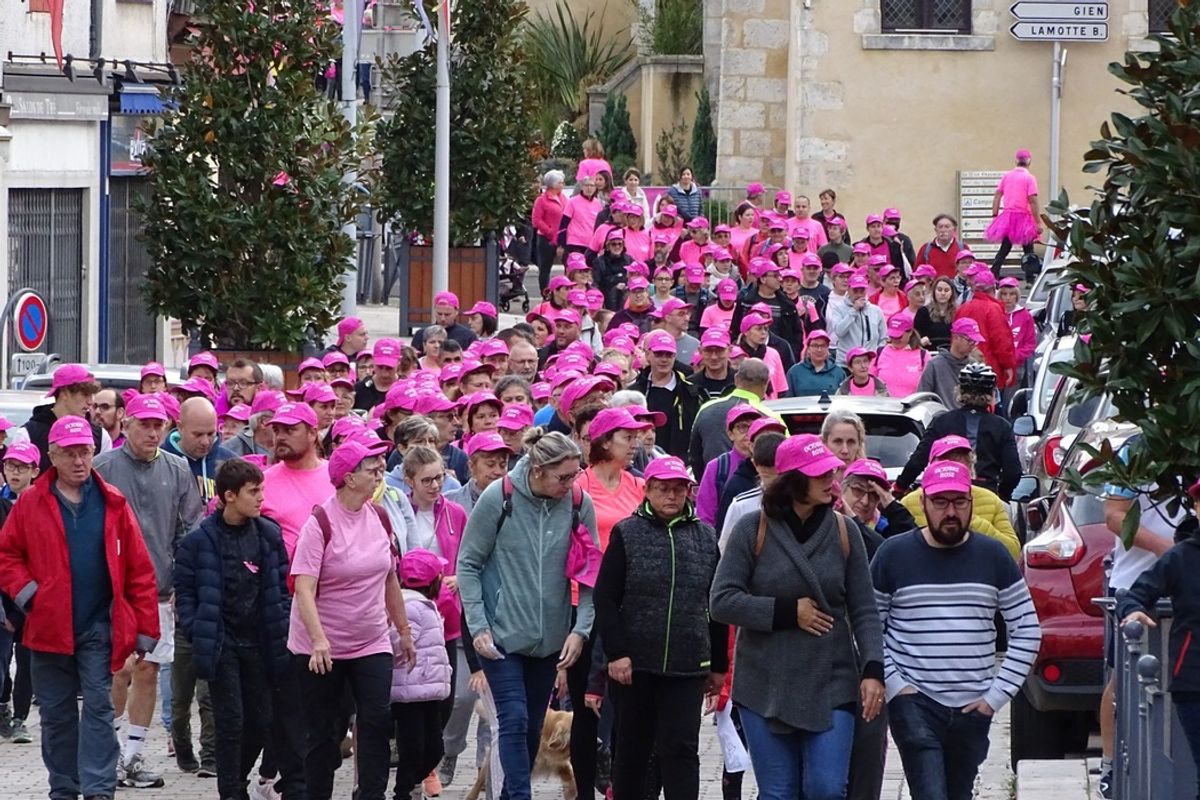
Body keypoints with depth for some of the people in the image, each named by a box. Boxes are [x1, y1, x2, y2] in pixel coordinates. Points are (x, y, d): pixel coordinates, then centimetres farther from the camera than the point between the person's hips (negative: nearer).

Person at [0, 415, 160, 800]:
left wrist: (145, 628, -1)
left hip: (100, 626, -1)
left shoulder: (112, 504, 1)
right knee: (57, 713, 9)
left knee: (98, 707, -7)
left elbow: (139, 570, 2)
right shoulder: (31, 504, 1)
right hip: (49, 626, 1)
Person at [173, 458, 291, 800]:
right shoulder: (200, 540, -8)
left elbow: (281, 587, 11)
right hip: (220, 643, -4)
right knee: (231, 721, -4)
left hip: (259, 641, 4)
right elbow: (184, 592, -4)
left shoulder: (269, 535, 4)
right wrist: (197, 634, -12)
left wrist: (282, 630, 3)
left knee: (260, 720, 8)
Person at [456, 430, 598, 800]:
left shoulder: (580, 505, -3)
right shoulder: (499, 498, -11)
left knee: (533, 727, 11)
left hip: (550, 638, 4)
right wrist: (478, 626, -9)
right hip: (502, 632, -4)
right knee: (515, 719, -12)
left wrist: (580, 629, -7)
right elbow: (468, 564, -4)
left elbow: (591, 575, 3)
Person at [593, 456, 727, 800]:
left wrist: (719, 665, 12)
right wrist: (615, 652, -11)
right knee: (632, 749, 10)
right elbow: (605, 598, -2)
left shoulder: (706, 537, 8)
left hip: (687, 667, 1)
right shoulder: (626, 533, 1)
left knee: (681, 749, -6)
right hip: (635, 665, -1)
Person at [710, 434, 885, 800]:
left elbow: (864, 612, 3)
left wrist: (872, 670, -9)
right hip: (765, 686, -1)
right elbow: (723, 602, -7)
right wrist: (789, 612, -11)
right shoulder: (753, 530, -4)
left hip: (831, 685, 1)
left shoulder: (844, 532, 2)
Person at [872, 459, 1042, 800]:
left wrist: (998, 694, 0)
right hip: (915, 705, -3)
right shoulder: (894, 554, 0)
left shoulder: (992, 556, 5)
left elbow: (1027, 630, 7)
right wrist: (893, 685, -7)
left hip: (972, 708, 3)